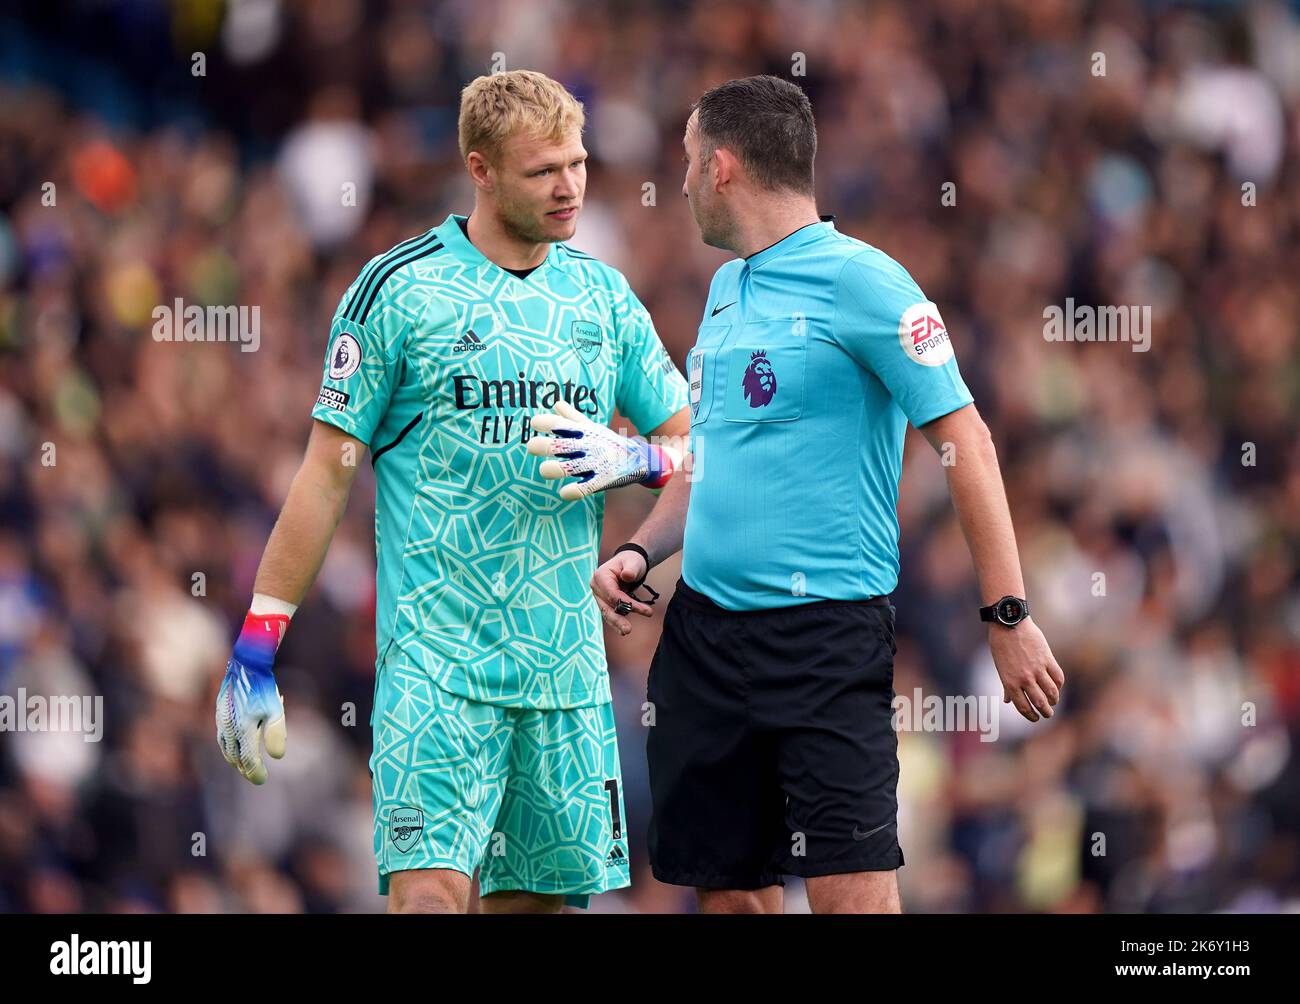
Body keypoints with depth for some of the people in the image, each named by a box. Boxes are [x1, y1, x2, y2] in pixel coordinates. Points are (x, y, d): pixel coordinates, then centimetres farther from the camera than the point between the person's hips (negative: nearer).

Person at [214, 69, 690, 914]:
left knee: (538, 893, 5)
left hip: (568, 664, 5)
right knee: (431, 891, -17)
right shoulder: (399, 288, -3)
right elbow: (329, 471, -1)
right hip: (435, 657, -5)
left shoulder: (605, 295, 11)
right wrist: (256, 648, -4)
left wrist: (635, 460, -7)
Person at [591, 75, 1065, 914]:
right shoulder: (727, 288, 16)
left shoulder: (857, 280, -9)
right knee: (731, 891, 7)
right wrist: (640, 552, 9)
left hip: (827, 627, -8)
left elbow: (967, 441, -11)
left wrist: (1010, 616, -15)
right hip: (706, 625, 8)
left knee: (851, 891, -14)